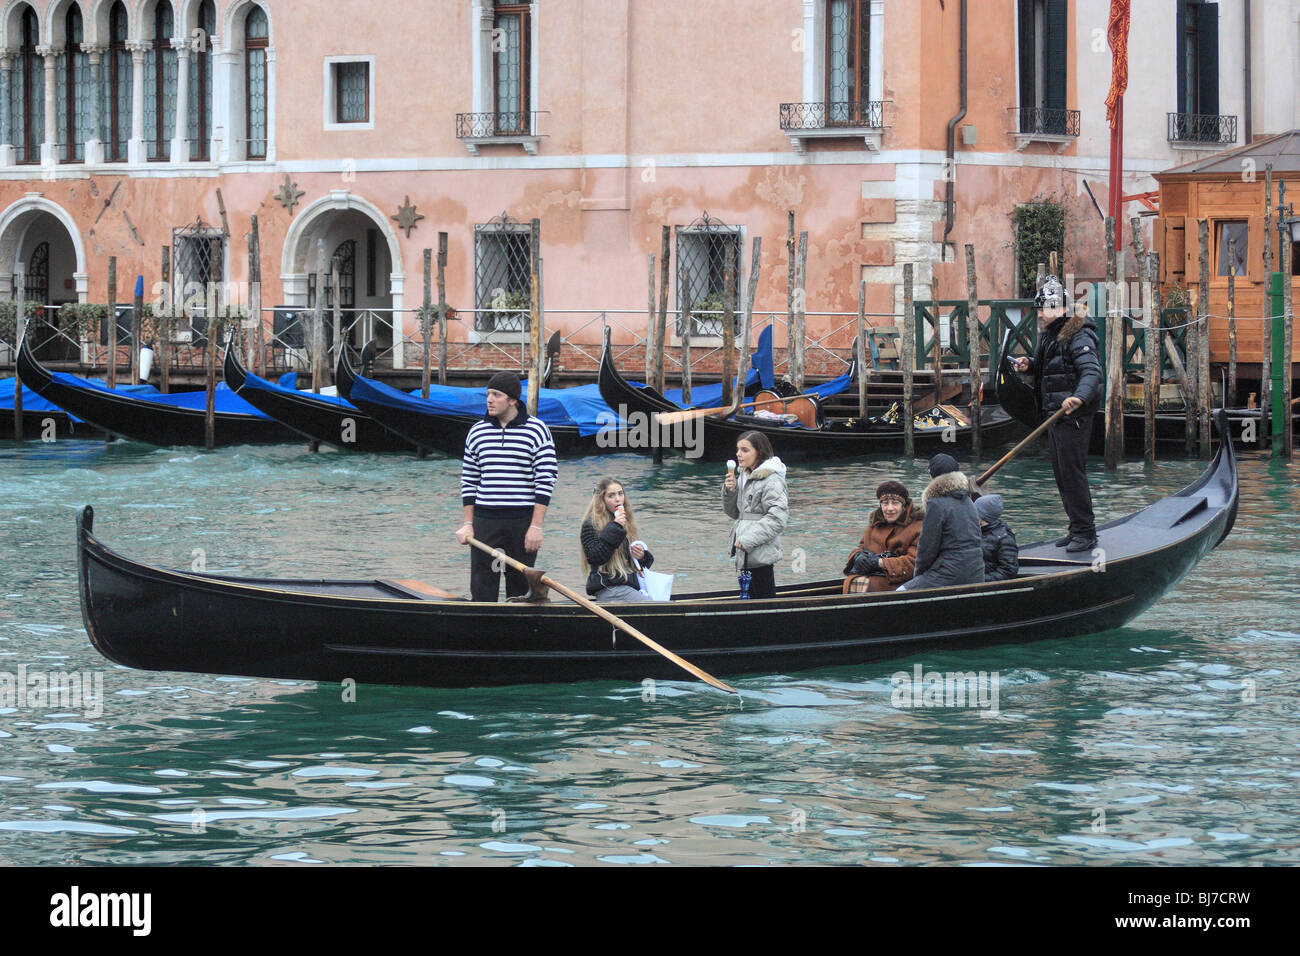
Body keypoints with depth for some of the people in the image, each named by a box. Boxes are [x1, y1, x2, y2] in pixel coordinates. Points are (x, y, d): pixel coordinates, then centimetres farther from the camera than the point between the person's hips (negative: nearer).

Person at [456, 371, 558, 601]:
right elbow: (468, 481, 14)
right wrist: (468, 524, 7)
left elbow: (546, 480, -6)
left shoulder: (536, 430, -3)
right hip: (485, 520, 2)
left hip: (523, 520, -2)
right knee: (482, 591, -2)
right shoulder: (477, 432, 8)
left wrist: (536, 526, -12)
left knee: (519, 587, 5)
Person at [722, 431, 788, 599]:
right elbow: (734, 512, 21)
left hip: (761, 553, -9)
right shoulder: (743, 476, 14)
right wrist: (730, 491, 0)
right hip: (746, 552, 9)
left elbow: (778, 518, -19)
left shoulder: (771, 480, -13)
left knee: (765, 599, -8)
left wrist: (748, 540, -21)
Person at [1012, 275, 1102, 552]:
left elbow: (1092, 371, -29)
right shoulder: (1050, 334, 14)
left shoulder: (1078, 336, -17)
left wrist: (1080, 396, -46)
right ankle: (1077, 529, 23)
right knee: (1061, 475, 14)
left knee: (1072, 472, -9)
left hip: (1072, 415, -10)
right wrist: (1029, 364, 8)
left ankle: (1086, 533, -3)